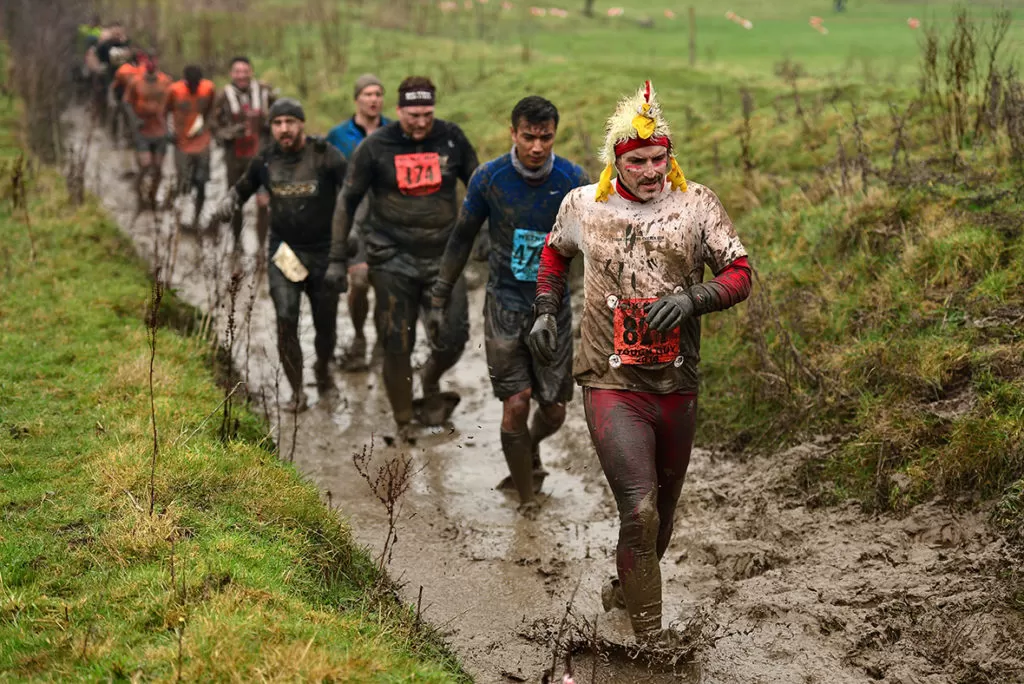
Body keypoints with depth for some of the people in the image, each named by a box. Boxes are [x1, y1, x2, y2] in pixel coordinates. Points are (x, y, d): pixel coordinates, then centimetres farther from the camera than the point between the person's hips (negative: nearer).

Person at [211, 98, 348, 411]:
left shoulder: (326, 156, -11)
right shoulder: (266, 160, 1)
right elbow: (243, 187, 18)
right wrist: (229, 202, -5)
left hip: (323, 253, -1)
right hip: (283, 252, 1)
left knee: (325, 324, 10)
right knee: (286, 320, -13)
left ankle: (323, 367, 43)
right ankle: (296, 389, 2)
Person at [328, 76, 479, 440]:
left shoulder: (452, 139, -2)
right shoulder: (375, 147, -6)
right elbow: (348, 200, 1)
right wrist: (337, 259, 0)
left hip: (443, 256, 2)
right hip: (393, 259, -1)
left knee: (454, 336, -6)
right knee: (397, 345, 1)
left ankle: (430, 380, 27)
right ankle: (403, 424, 17)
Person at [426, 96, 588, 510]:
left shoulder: (573, 181, -9)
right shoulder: (489, 178, -9)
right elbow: (462, 238, 3)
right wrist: (439, 301, 4)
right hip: (506, 305, -1)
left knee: (554, 412, 5)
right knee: (515, 406, -9)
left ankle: (529, 457, 40)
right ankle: (527, 502, 8)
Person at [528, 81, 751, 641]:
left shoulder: (695, 204, 0)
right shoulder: (584, 204, 2)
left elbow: (739, 274, -1)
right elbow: (555, 253, 22)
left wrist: (692, 299, -19)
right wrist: (545, 313, 10)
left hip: (677, 386, 2)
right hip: (611, 384, -2)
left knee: (662, 511, 16)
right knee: (639, 511, -17)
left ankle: (625, 589, 44)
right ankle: (650, 637, -8)